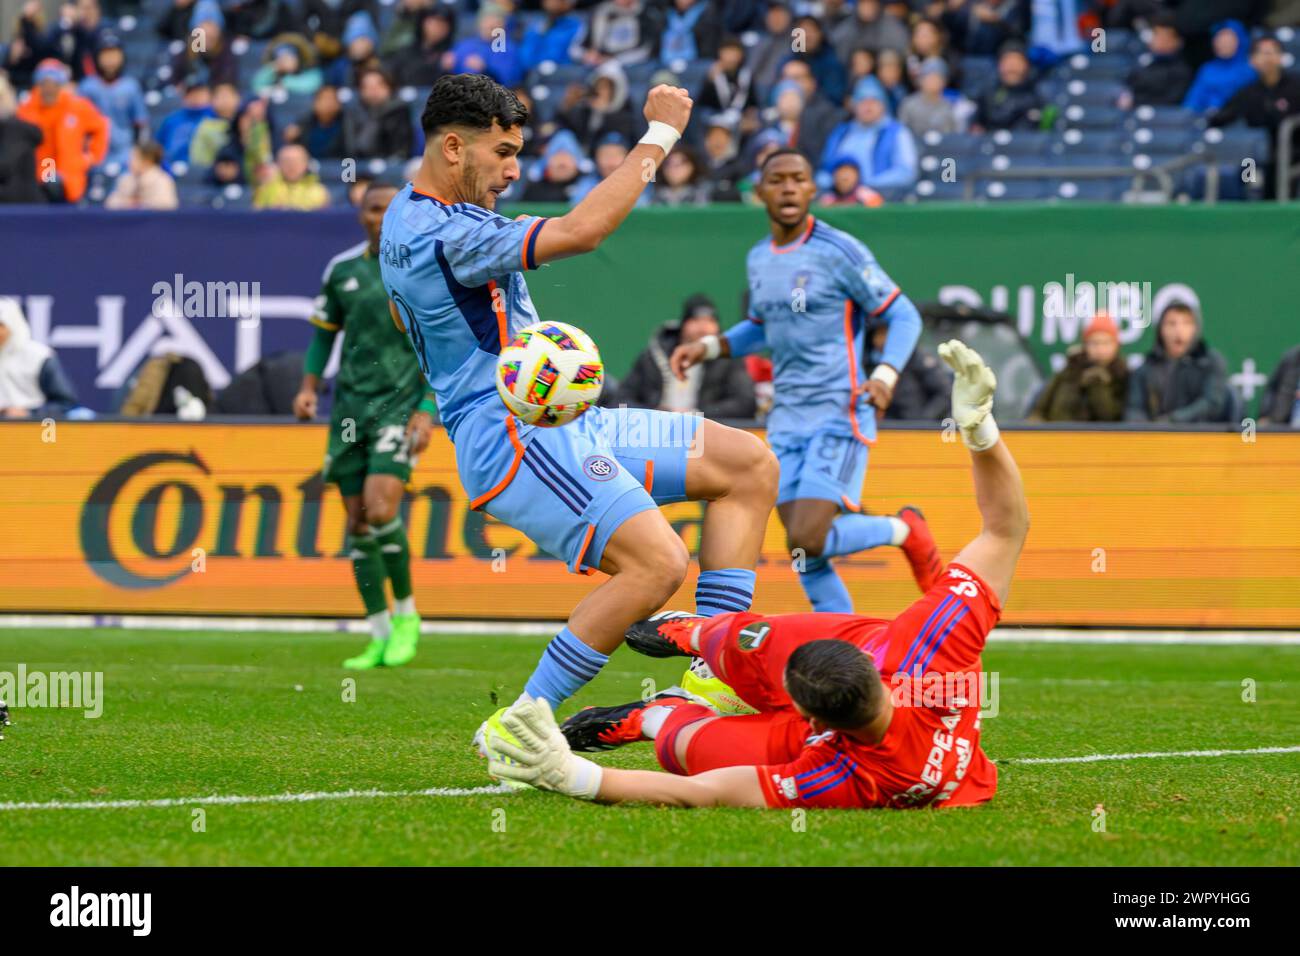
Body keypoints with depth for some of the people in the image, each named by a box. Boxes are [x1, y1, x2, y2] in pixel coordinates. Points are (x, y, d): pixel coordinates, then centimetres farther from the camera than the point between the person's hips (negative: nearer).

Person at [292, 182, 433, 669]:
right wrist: (309, 387, 8)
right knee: (357, 520, 1)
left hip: (401, 405, -4)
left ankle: (406, 613, 2)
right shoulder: (342, 269, 7)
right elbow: (324, 331, 20)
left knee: (380, 509, -19)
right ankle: (379, 636, 9)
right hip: (351, 405, 4)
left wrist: (426, 411, -12)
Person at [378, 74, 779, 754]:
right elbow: (582, 229, -29)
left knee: (748, 466, 5)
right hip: (512, 437, -11)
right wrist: (659, 136, -20)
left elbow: (403, 314, 35)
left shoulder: (408, 217, 16)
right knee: (657, 563, -28)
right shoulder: (446, 234, -20)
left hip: (559, 424, 11)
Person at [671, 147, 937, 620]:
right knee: (803, 554, 0)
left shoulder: (840, 252, -9)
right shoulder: (758, 259, 12)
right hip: (788, 421, 7)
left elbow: (904, 316, -5)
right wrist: (707, 347, 13)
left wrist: (886, 375, -21)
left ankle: (906, 530, 8)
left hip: (839, 416, -7)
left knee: (807, 541, -18)